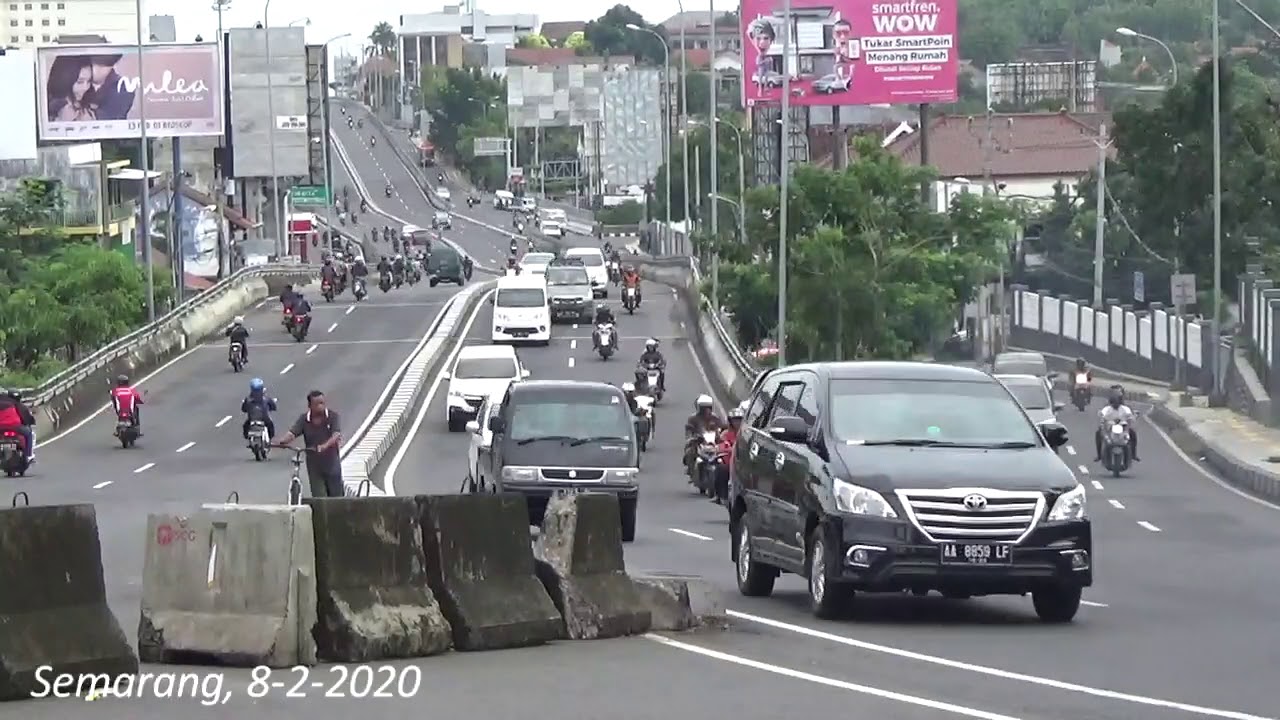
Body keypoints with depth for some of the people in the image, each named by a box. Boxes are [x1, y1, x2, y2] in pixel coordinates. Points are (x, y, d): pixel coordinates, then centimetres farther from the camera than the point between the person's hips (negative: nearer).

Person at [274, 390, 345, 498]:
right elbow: (292, 433, -15)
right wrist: (281, 442, -38)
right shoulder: (304, 419, -3)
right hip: (314, 466, 1)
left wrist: (325, 446, -44)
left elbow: (336, 435, -23)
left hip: (332, 466, -1)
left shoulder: (333, 417, -8)